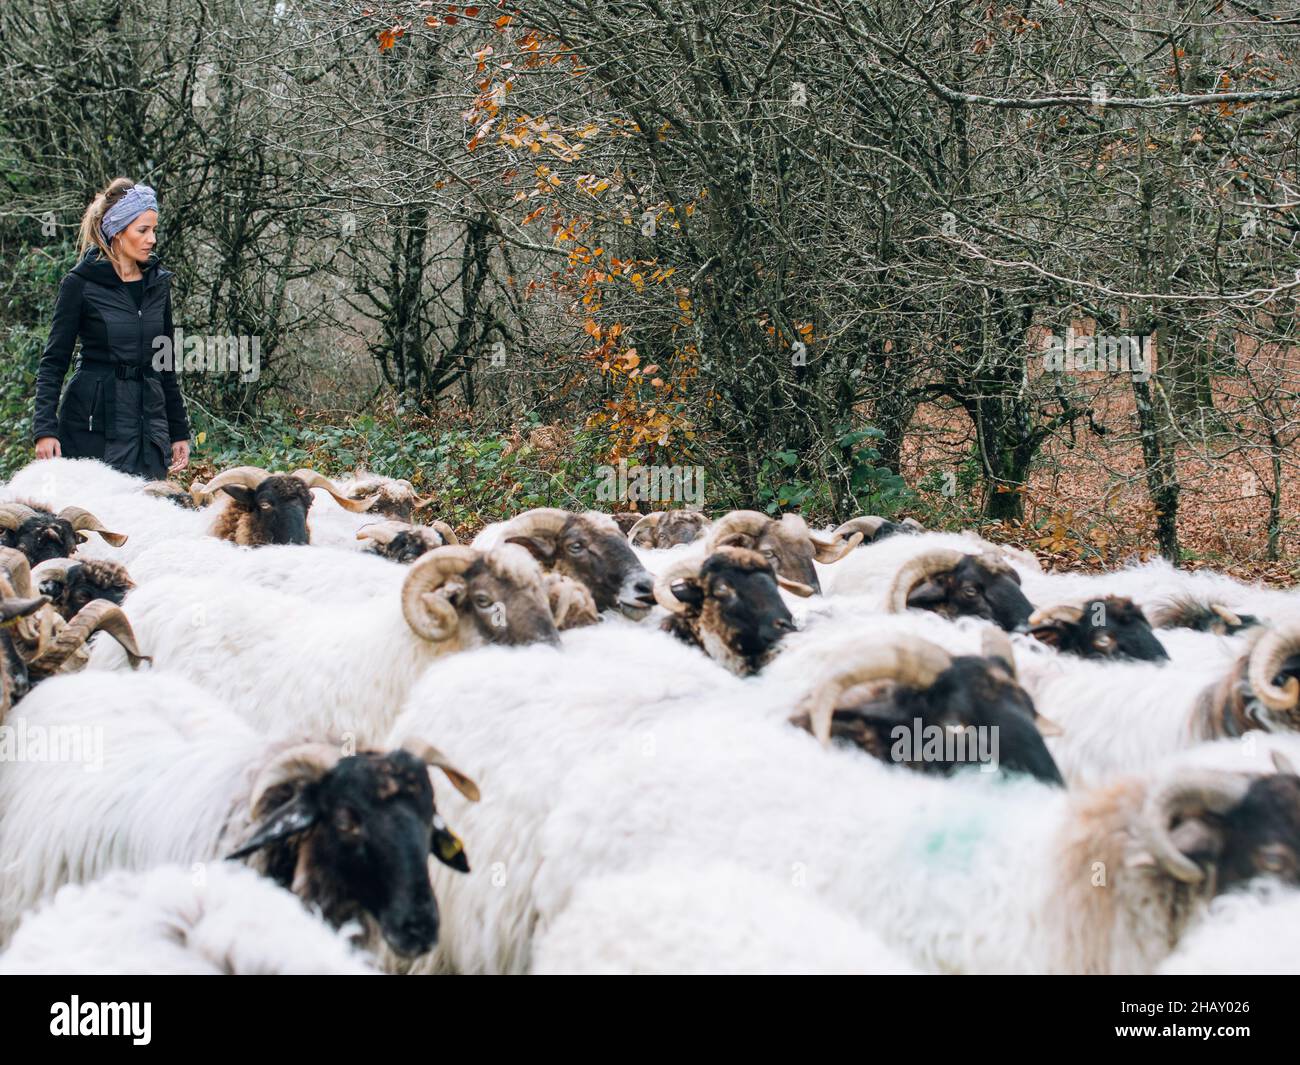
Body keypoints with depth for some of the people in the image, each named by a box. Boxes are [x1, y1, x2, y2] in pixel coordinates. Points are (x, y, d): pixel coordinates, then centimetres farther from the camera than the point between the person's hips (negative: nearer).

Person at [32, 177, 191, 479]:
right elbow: (54, 361, -2)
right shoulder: (81, 283, -3)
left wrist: (179, 431, 16)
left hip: (149, 422, 4)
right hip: (93, 426, -4)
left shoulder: (158, 282, 11)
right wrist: (45, 429, -12)